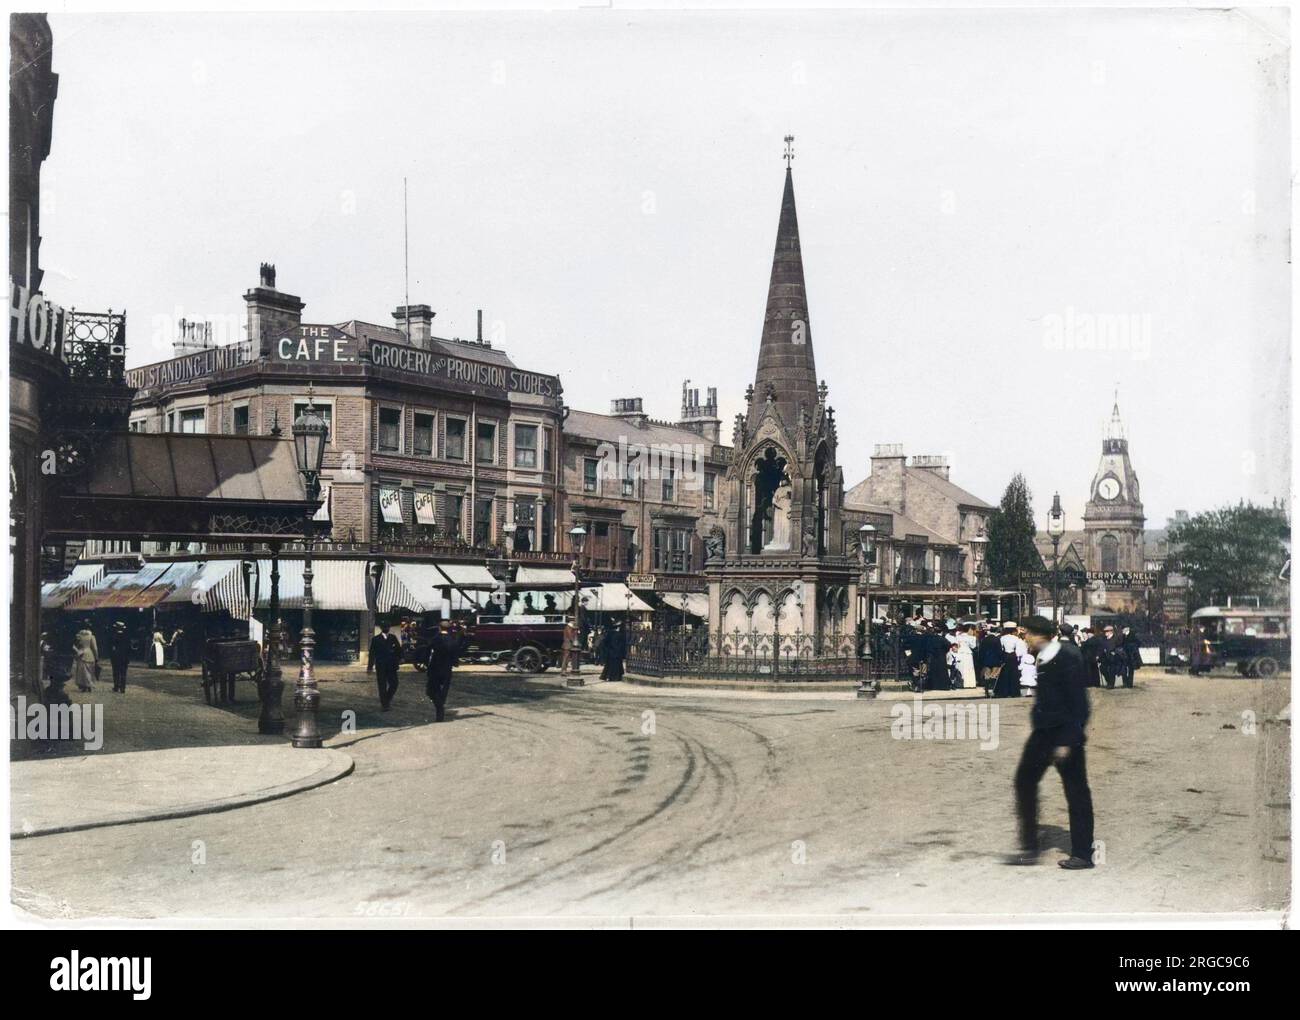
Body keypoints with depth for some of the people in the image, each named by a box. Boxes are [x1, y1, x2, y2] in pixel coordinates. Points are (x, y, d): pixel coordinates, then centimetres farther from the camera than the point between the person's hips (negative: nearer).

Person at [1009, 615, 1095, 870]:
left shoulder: (1068, 659, -17)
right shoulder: (1042, 659, 8)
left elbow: (1078, 703, -19)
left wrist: (1068, 741, -20)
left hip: (1064, 733, -9)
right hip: (1043, 731, 9)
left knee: (1076, 791, 1)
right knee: (1024, 780, 6)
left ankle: (1083, 854, 10)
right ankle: (1029, 848, 13)